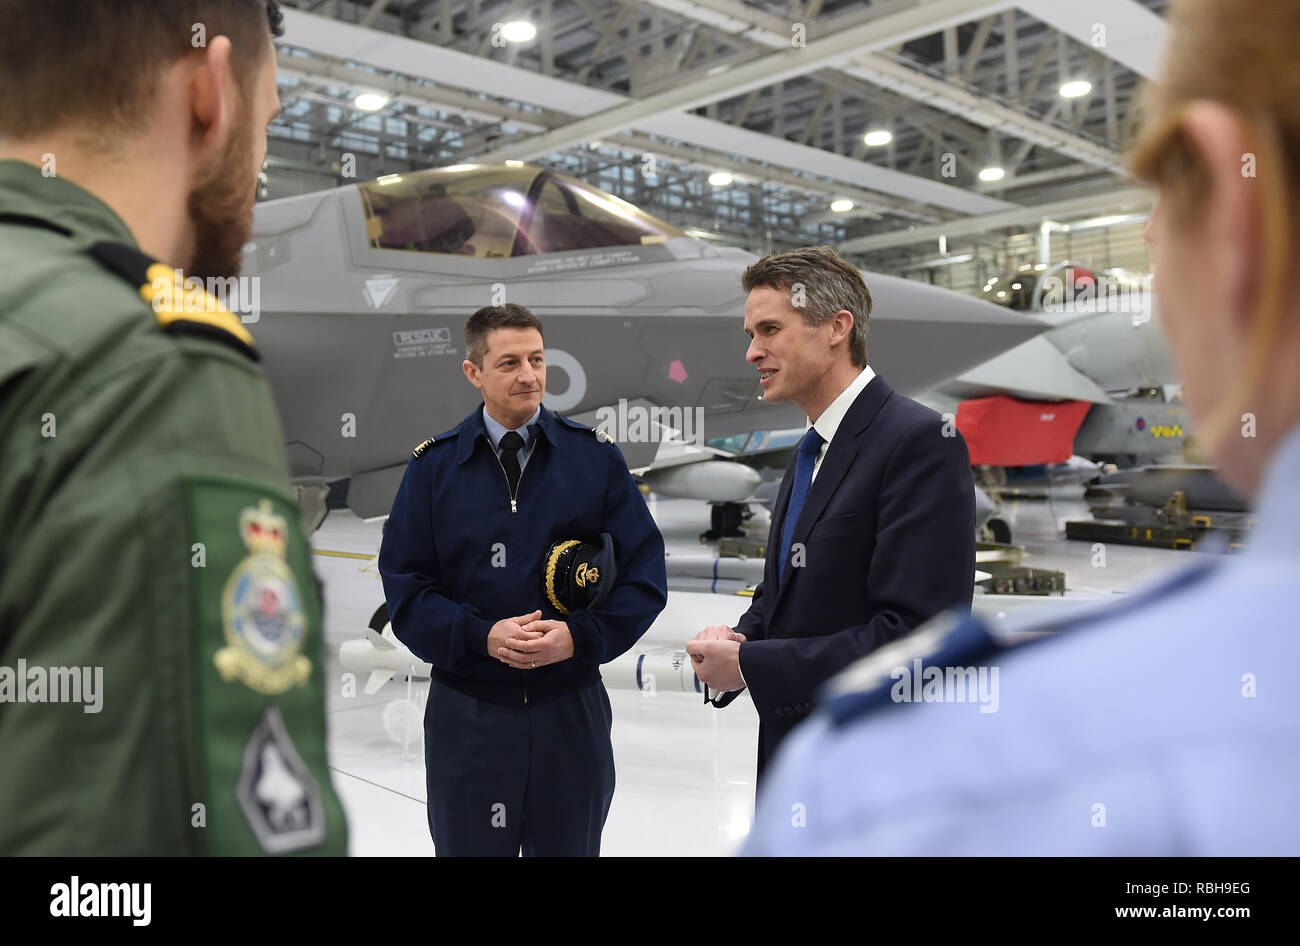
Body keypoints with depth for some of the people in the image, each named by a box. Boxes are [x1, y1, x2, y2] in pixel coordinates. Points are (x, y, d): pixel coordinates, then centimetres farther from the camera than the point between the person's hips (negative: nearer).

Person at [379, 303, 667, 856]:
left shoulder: (596, 455, -2)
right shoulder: (433, 465, -1)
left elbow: (645, 573, -2)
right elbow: (405, 584, -2)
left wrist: (579, 637, -16)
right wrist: (482, 636, -16)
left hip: (571, 710, 1)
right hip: (467, 714, 0)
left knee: (569, 847, 17)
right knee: (469, 846, 14)